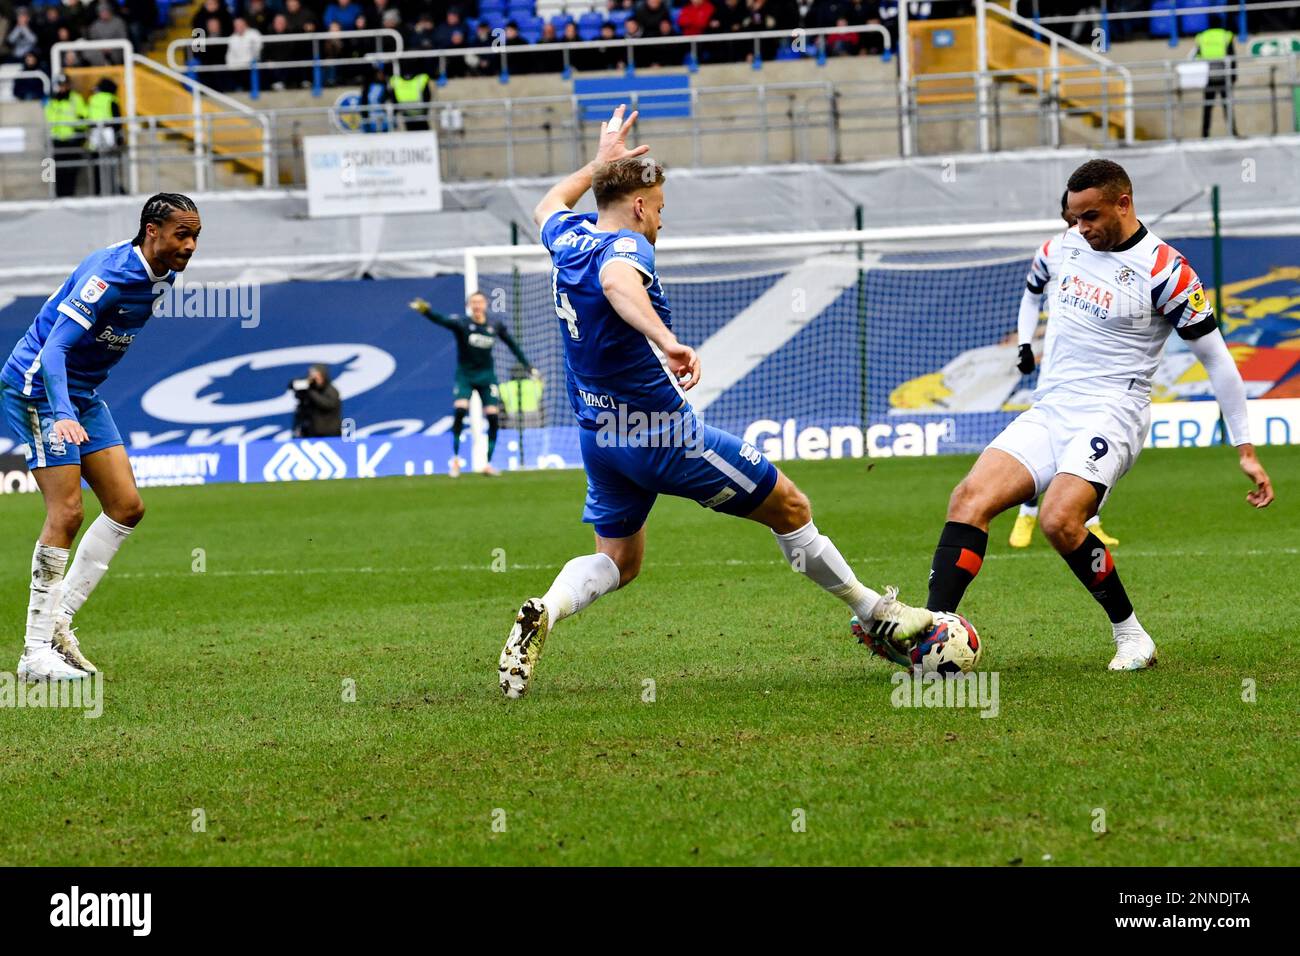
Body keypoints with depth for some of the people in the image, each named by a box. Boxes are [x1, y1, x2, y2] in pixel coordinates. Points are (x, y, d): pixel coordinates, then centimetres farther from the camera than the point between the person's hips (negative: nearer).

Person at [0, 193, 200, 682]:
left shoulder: (160, 276, 2)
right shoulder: (110, 274, -26)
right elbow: (53, 349, -32)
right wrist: (63, 414, -47)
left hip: (83, 394, 9)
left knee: (126, 506, 2)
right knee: (66, 511, -16)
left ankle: (58, 622, 7)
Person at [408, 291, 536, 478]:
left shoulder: (496, 327, 2)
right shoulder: (462, 323, -9)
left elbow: (513, 345, 15)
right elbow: (442, 320, -28)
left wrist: (529, 366, 17)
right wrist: (425, 310, -48)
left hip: (487, 377, 3)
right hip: (465, 376, -3)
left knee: (493, 417, -6)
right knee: (459, 411, -23)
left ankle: (488, 464, 9)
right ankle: (455, 460, -9)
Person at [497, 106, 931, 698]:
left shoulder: (568, 238, 6)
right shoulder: (625, 246, -19)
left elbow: (548, 207, 32)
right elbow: (617, 282, -45)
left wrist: (600, 163, 41)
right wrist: (666, 340, -60)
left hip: (598, 437, 8)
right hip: (661, 433, -8)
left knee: (618, 562, 17)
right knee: (789, 509, 7)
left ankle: (544, 611, -14)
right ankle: (874, 615, 18)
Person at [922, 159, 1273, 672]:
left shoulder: (1163, 270, -9)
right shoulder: (1061, 249, 9)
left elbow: (1217, 360, -5)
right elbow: (1031, 291, 33)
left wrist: (1246, 450, -5)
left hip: (1110, 417, -6)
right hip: (1047, 414, 6)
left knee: (1059, 521, -29)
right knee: (969, 498, -17)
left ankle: (1130, 634, -11)